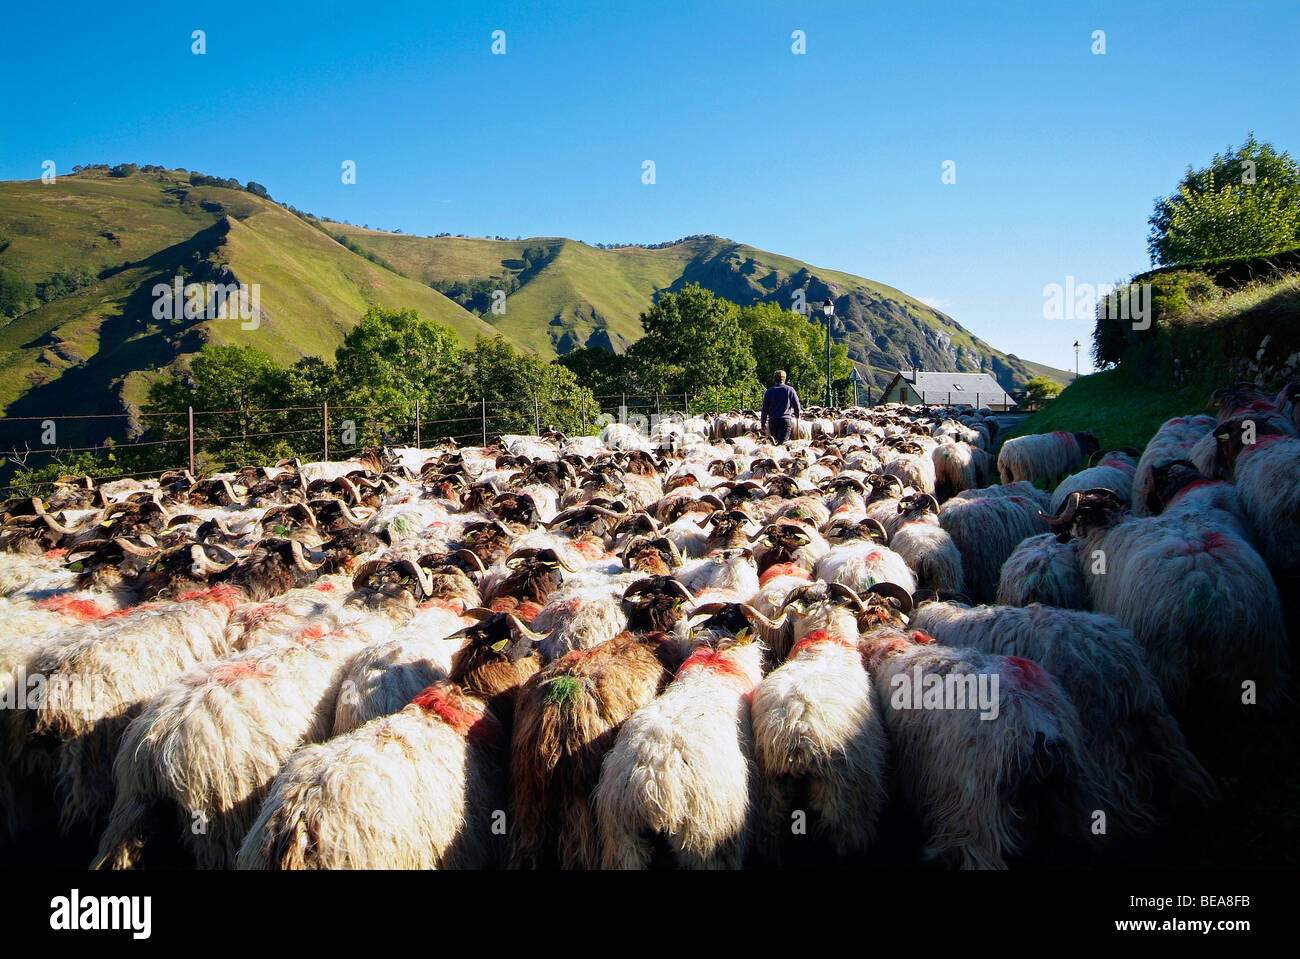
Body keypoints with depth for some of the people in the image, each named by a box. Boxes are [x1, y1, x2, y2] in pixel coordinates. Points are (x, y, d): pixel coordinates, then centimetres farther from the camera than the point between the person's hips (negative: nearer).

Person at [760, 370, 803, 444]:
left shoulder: (769, 391, 7)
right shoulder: (790, 390, 3)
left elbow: (765, 409, 7)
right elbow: (797, 406, 8)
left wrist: (763, 423, 13)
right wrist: (797, 415, 28)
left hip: (772, 421, 2)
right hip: (786, 420, -2)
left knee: (776, 441, 16)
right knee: (782, 442, -11)